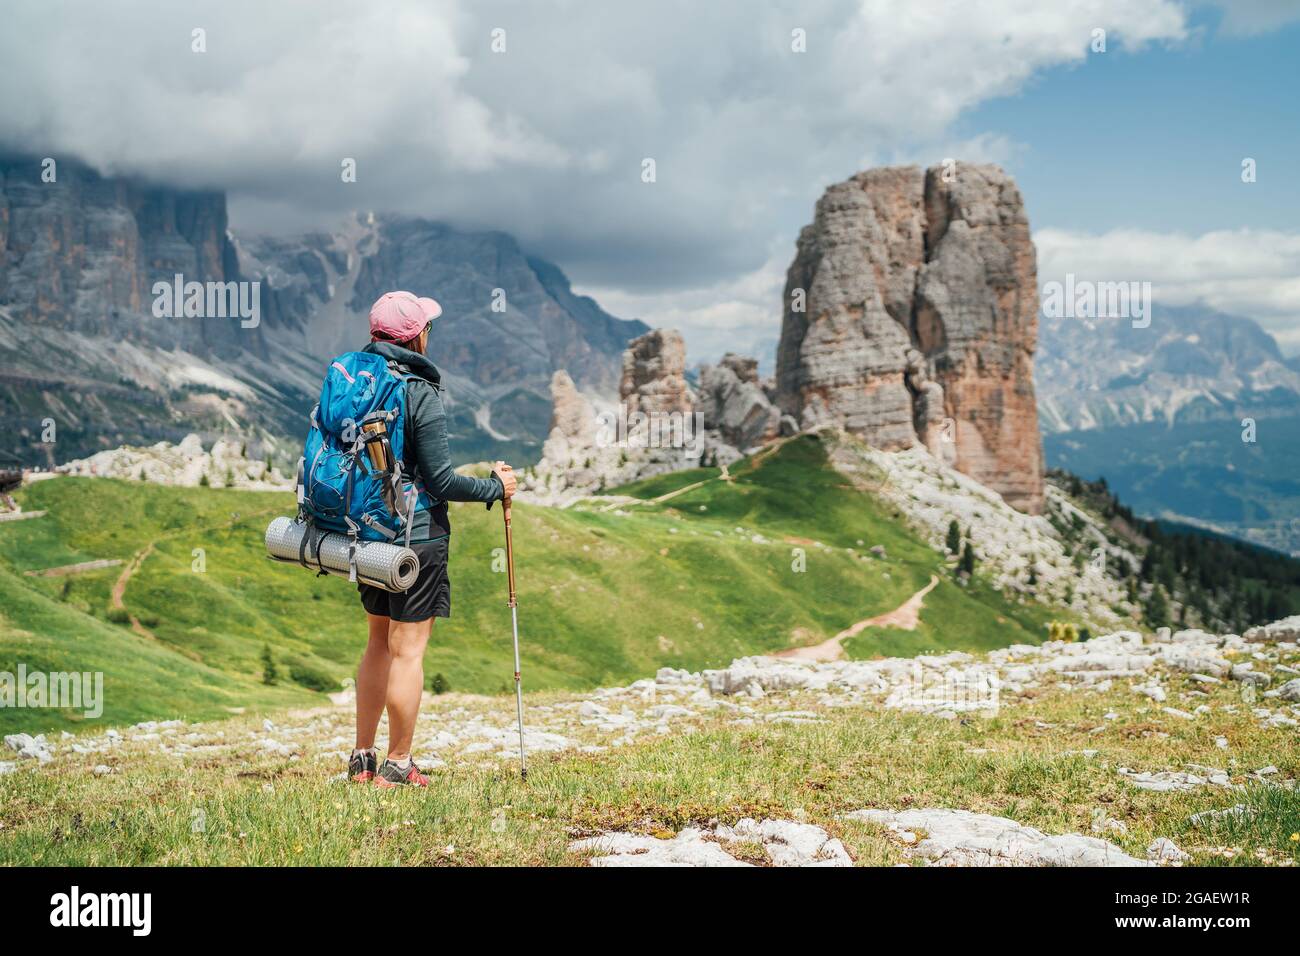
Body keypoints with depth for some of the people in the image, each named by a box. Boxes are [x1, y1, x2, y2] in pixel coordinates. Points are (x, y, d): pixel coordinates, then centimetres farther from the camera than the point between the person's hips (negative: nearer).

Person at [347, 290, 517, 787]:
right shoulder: (420, 394, -16)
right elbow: (439, 481, -17)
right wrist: (495, 487, -2)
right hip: (416, 535, -7)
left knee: (379, 641, 18)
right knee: (408, 648, 1)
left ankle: (362, 758, 23)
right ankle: (397, 765, 7)